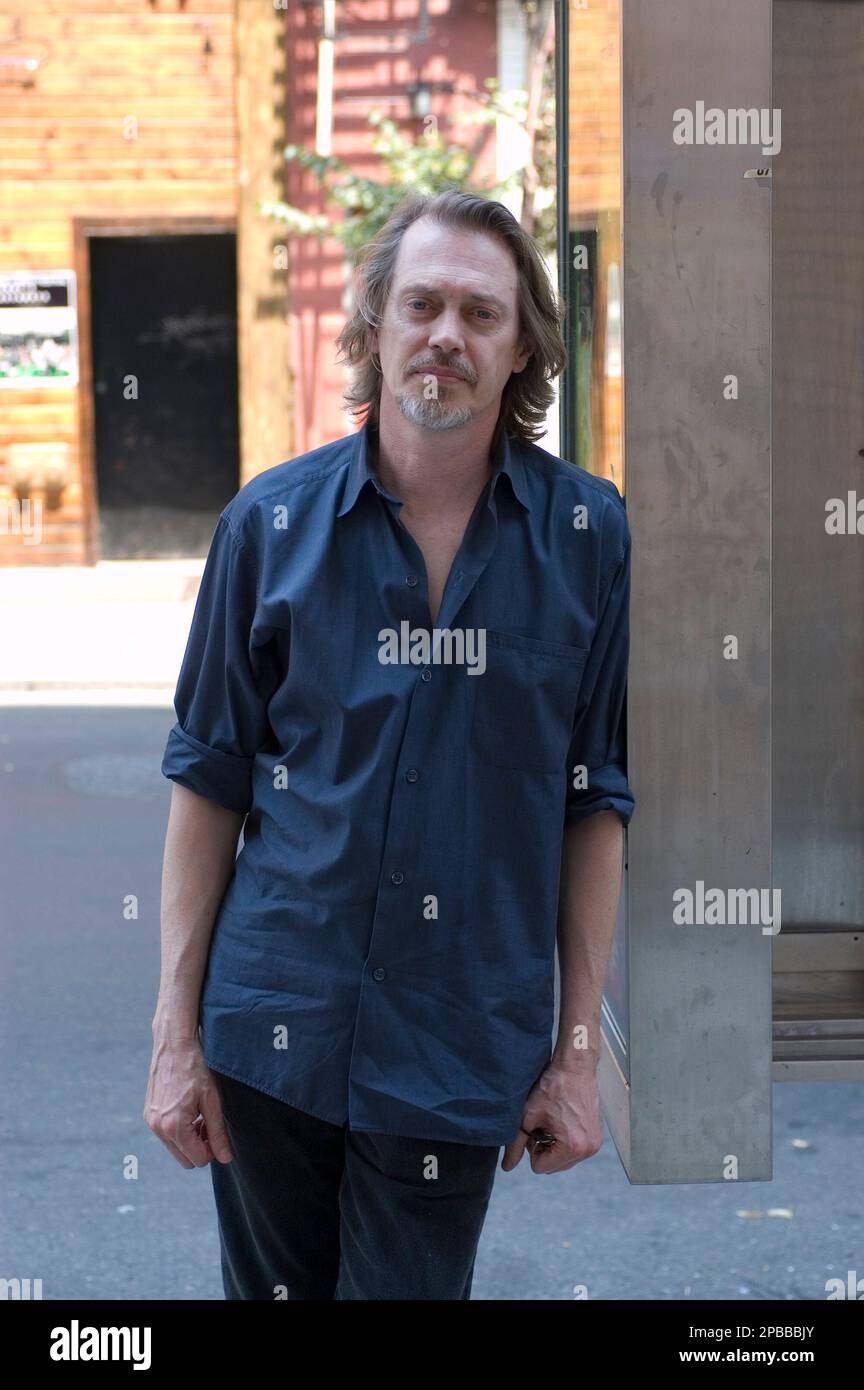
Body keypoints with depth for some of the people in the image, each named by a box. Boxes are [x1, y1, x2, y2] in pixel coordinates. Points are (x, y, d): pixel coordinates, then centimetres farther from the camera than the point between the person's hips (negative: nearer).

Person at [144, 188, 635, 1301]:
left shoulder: (589, 535, -3)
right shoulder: (272, 522, -2)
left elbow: (596, 800, 2)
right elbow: (209, 780, 2)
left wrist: (578, 1049, 1)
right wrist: (176, 1031, 0)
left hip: (466, 1047, -1)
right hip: (272, 1029, 1)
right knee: (271, 1287, 13)